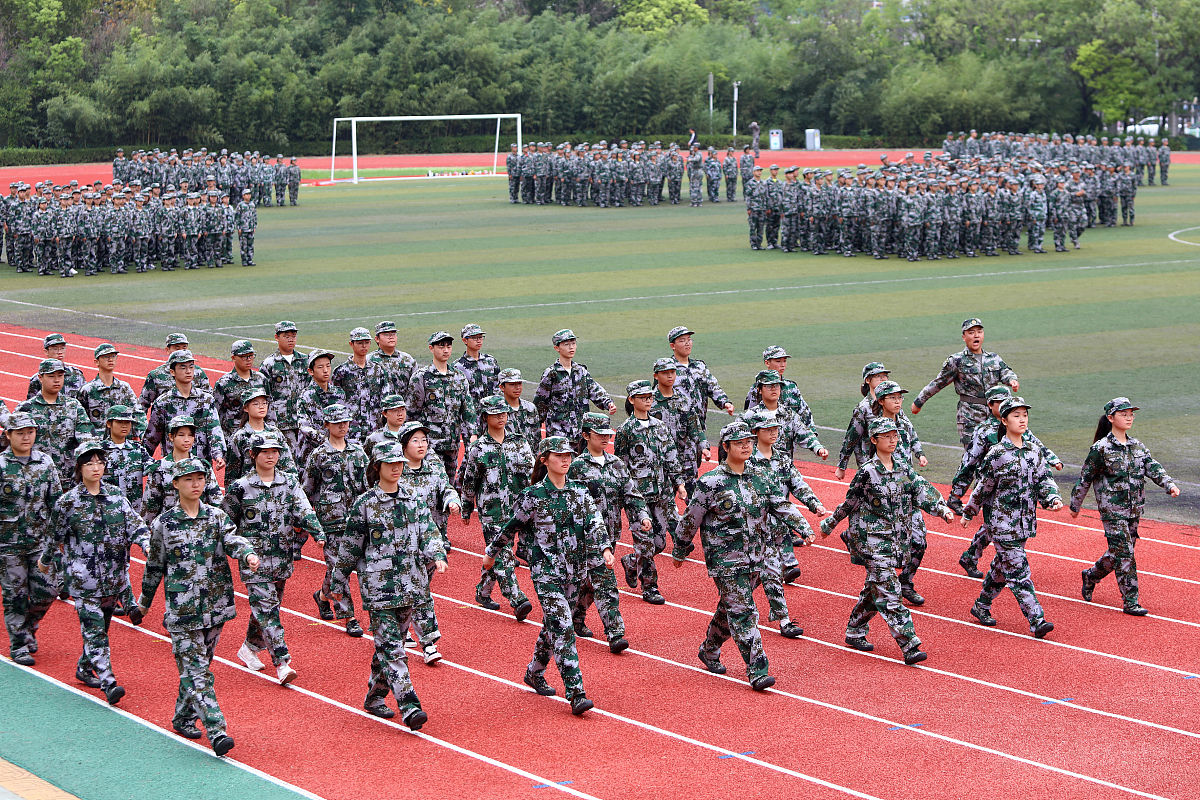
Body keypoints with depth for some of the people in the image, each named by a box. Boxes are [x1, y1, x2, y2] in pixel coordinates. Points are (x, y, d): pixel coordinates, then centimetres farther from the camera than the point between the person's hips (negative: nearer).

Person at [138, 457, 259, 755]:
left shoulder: (216, 516, 5)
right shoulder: (164, 524, -1)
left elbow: (232, 540, -12)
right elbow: (154, 565, 10)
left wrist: (248, 554, -34)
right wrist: (145, 600, 19)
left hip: (216, 605, 3)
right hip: (181, 608, -3)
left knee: (198, 665, 14)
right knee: (196, 670, -10)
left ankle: (184, 718, 31)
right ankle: (216, 731, -17)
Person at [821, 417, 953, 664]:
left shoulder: (903, 467, 6)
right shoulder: (867, 472, -12)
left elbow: (922, 490, -4)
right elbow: (850, 503, 0)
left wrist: (942, 509, -19)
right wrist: (829, 524, 8)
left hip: (896, 538, 7)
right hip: (871, 538, -7)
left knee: (874, 589, 16)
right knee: (888, 590, -11)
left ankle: (854, 633, 33)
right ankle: (909, 645, -16)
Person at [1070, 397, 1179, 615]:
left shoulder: (1137, 446, 9)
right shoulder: (1101, 448, -9)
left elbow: (1153, 468, -1)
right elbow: (1085, 478, -2)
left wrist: (1169, 484, -19)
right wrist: (1075, 505, 4)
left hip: (1134, 510, 6)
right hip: (1112, 510, -6)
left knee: (1119, 552, 12)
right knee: (1124, 553, -9)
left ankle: (1091, 576, 37)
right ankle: (1131, 602, -6)